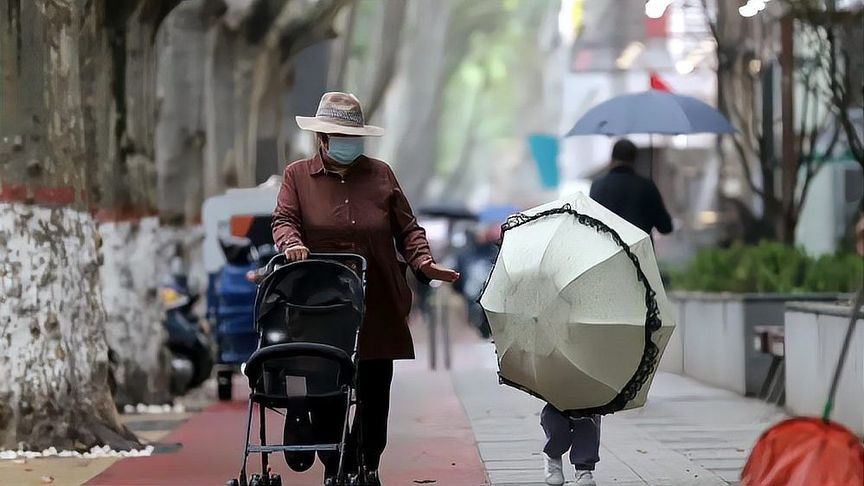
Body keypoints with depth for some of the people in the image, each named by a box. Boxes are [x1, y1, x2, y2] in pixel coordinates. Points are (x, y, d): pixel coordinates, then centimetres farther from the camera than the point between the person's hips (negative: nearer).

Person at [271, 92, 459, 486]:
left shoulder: (380, 175, 12)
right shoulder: (297, 176, 9)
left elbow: (407, 227, 11)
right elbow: (284, 220, -2)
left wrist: (423, 261, -6)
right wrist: (292, 243, -24)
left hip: (378, 306, 2)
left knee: (375, 391, 4)